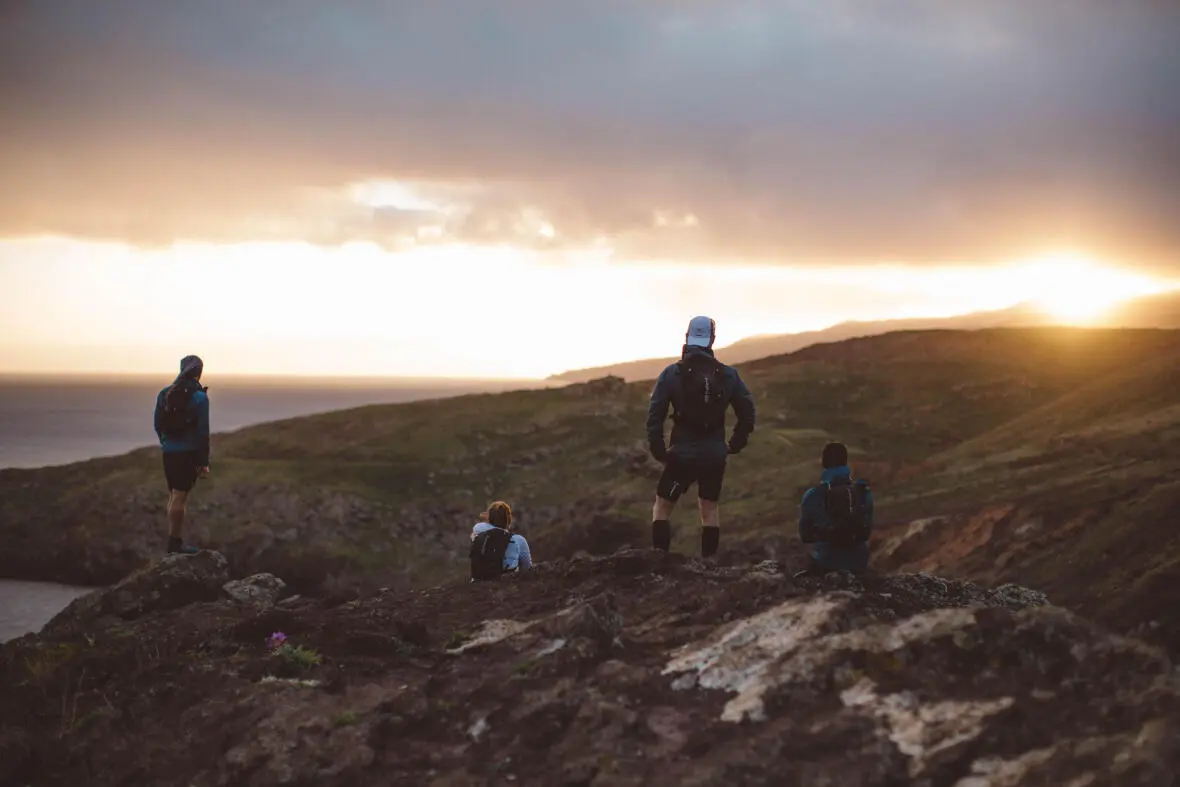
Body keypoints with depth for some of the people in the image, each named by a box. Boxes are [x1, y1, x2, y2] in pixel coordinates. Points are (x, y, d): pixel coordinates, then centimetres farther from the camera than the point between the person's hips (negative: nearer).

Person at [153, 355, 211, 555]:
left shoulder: (164, 394, 7)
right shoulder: (199, 397, -11)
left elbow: (158, 425, 13)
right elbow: (203, 431, -13)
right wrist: (204, 462, -10)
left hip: (169, 452, 6)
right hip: (188, 453, -6)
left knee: (174, 495, 14)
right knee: (179, 497, -5)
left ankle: (175, 539, 17)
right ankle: (175, 542, -3)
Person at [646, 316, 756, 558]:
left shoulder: (672, 373, -6)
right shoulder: (728, 374, 1)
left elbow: (655, 413, -11)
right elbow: (748, 411, 4)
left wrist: (658, 449, -2)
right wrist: (736, 444, 15)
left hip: (683, 453, -2)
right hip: (716, 454, 3)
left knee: (662, 507, 9)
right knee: (710, 508, 17)